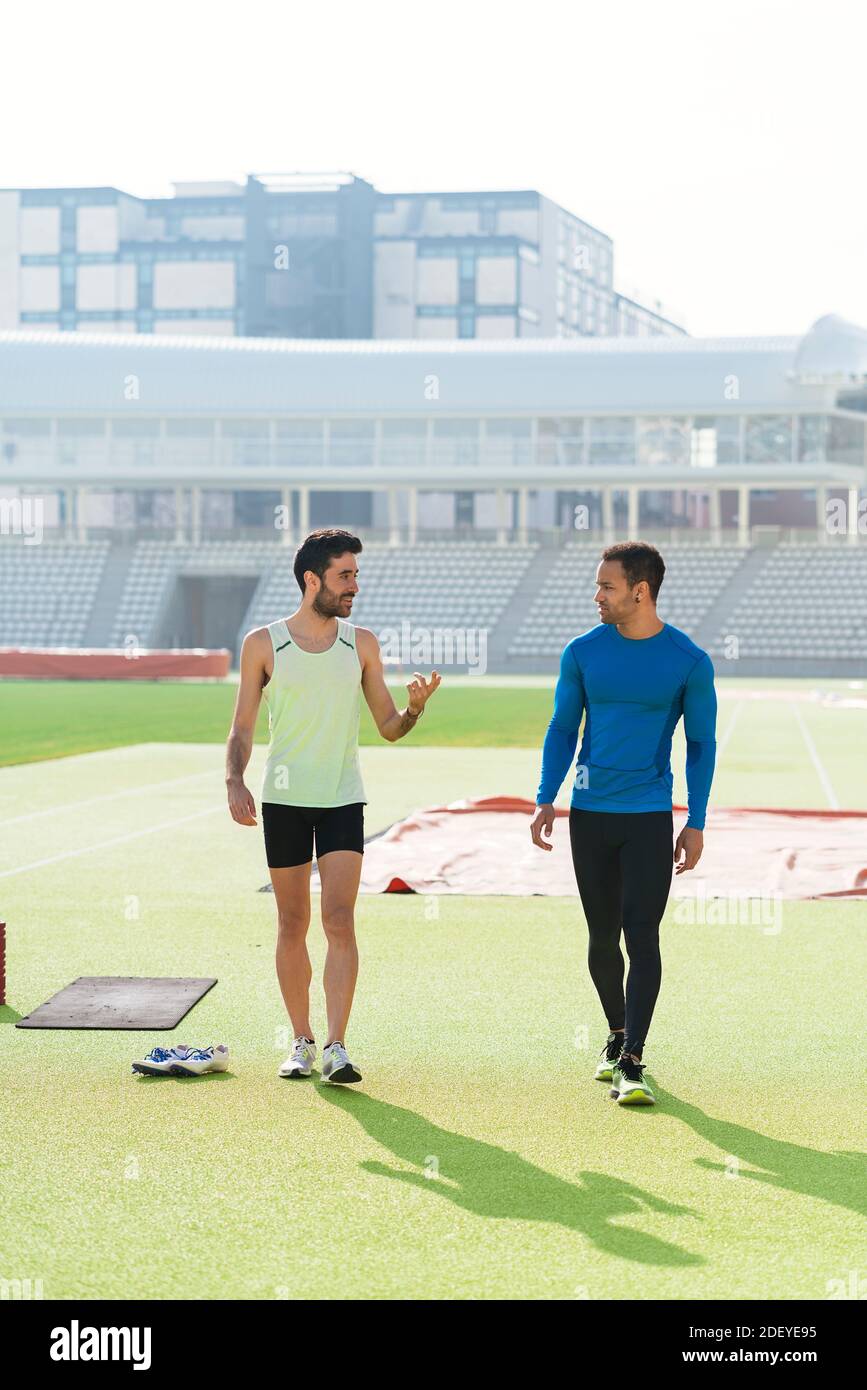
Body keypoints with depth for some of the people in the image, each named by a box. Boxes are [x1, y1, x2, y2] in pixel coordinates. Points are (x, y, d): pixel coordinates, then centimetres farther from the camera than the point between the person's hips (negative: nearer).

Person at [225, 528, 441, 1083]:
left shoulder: (361, 644, 4)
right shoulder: (263, 645, 0)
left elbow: (389, 727, 8)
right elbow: (242, 729, 5)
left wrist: (416, 707, -13)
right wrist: (235, 783, -11)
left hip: (343, 799, 0)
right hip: (283, 799, 0)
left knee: (340, 922, -11)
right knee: (292, 926, 6)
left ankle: (336, 1048, -11)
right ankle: (302, 1042, 18)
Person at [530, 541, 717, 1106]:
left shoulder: (690, 662, -4)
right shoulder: (583, 652, 2)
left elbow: (702, 743, 3)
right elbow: (562, 730, 11)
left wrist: (696, 823, -1)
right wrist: (546, 799, 1)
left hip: (650, 817, -3)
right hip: (589, 814, 3)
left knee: (642, 937, -10)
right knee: (603, 939, 10)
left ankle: (631, 1064, -10)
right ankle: (618, 1034, 29)